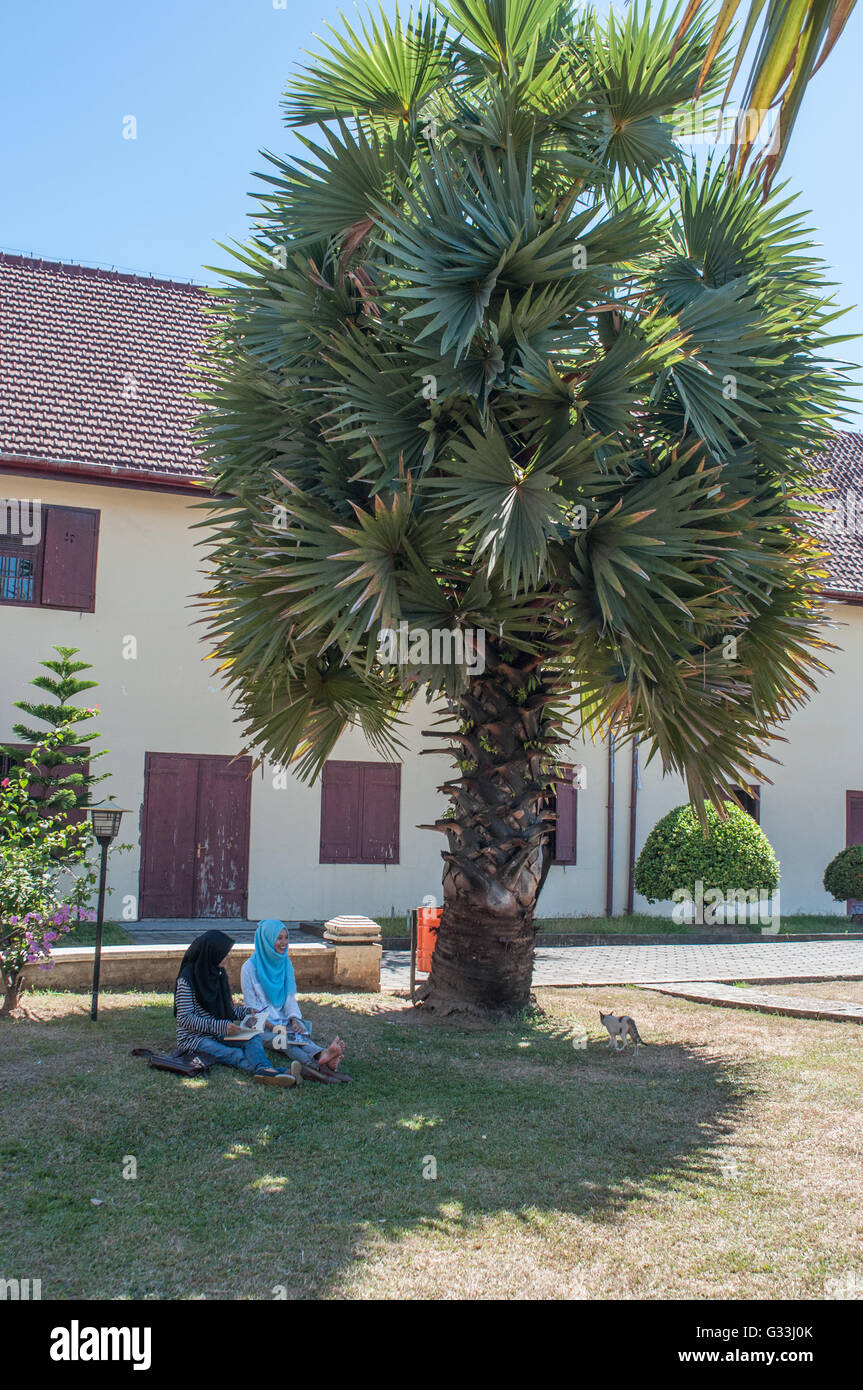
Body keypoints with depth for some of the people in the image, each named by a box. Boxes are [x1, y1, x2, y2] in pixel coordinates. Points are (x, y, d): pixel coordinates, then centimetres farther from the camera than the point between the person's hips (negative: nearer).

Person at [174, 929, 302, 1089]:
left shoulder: (219, 973, 12)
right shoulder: (187, 978, -12)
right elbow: (185, 1019, -18)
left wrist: (247, 1012, 2)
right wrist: (221, 1026, -25)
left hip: (218, 1035, 6)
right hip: (194, 1038, -6)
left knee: (253, 1039, -25)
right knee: (235, 1055, -34)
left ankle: (263, 1070, -54)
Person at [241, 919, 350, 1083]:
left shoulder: (285, 963, 10)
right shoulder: (250, 968, -6)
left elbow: (290, 997, 9)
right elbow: (252, 1007, -7)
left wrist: (295, 1019, -11)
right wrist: (272, 1027, -19)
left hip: (284, 1019, 4)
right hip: (262, 1024, -4)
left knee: (298, 1032, -31)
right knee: (285, 1039, -35)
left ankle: (322, 1057, -65)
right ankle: (321, 1065, -65)